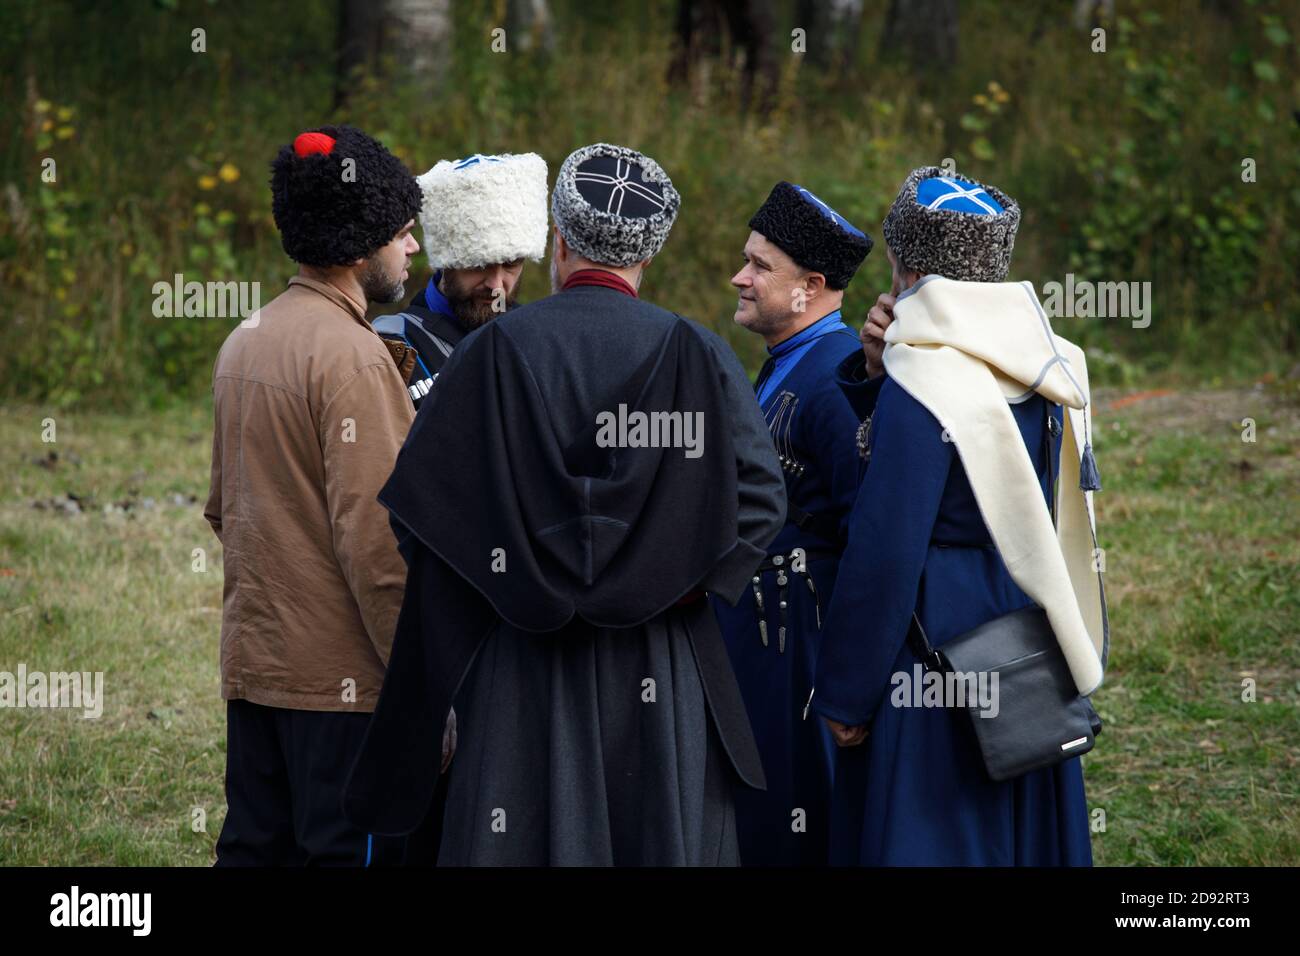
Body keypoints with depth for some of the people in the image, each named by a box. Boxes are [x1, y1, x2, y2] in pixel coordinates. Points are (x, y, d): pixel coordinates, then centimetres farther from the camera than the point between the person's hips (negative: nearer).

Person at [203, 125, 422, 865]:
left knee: (253, 849, 11)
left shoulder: (245, 342, 12)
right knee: (353, 851, -3)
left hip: (251, 661, 8)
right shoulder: (351, 354, -15)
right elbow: (375, 539, -19)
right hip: (343, 678, -8)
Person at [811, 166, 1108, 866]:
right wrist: (879, 363, 1)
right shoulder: (1047, 368, 4)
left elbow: (884, 553, -19)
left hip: (935, 643, -8)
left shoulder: (922, 384, -19)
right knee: (1018, 828, 17)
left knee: (931, 839, 1)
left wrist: (844, 695, -12)